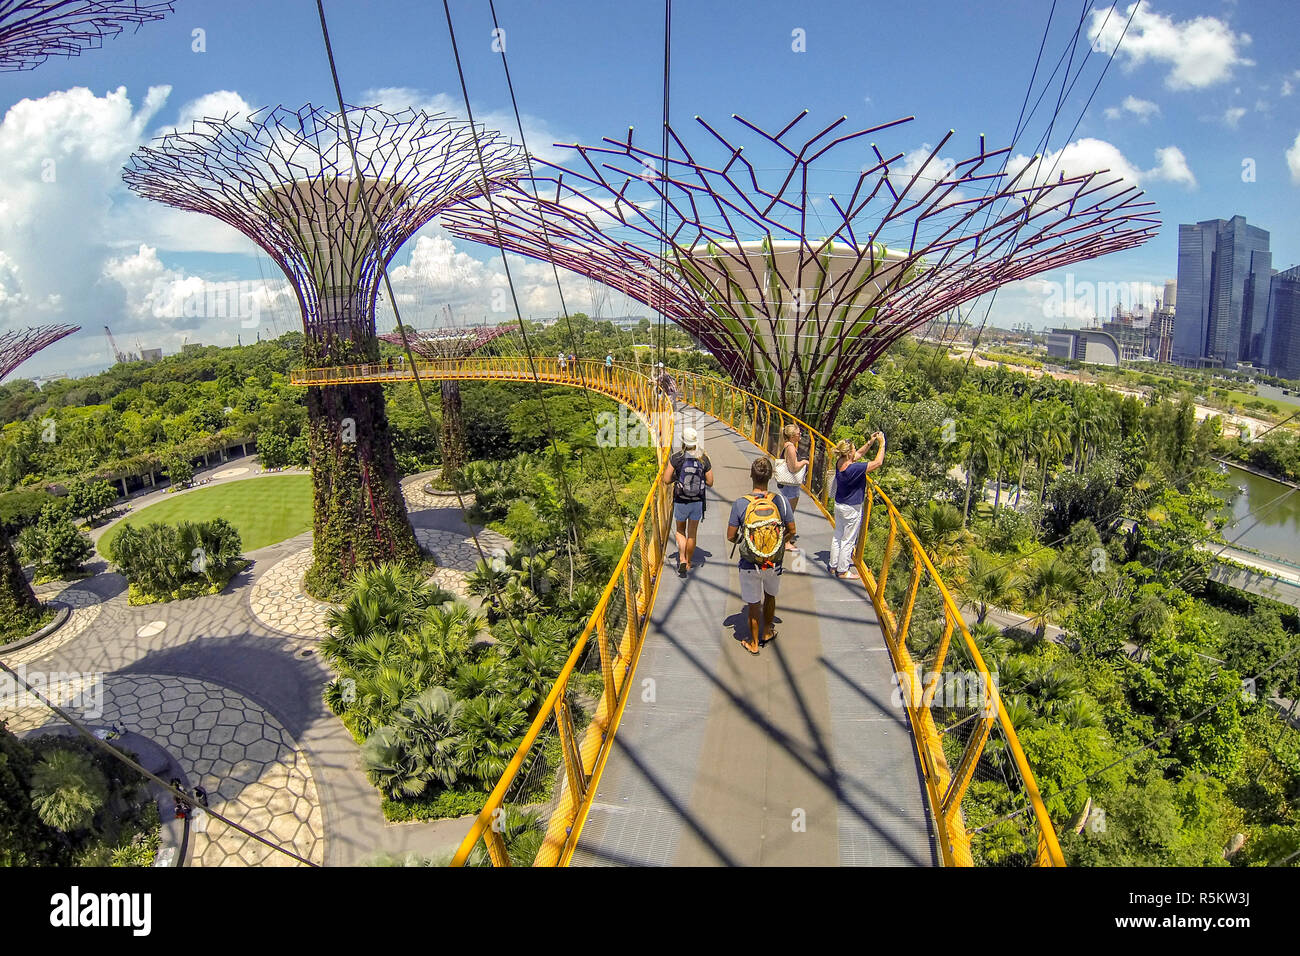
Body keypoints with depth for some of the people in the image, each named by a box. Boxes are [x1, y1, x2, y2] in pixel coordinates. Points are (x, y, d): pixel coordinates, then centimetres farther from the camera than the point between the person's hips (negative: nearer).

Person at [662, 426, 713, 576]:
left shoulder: (676, 458, -13)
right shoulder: (704, 460, -8)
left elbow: (666, 480, -10)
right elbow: (710, 483, -2)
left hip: (680, 502, -1)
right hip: (697, 502, 1)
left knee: (680, 531, 19)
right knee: (692, 534, 16)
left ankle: (682, 561, 1)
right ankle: (688, 564, 27)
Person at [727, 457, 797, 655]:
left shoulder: (740, 503, -19)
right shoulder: (781, 501, -14)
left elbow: (731, 536, -12)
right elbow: (791, 531, -3)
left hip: (750, 565, -2)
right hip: (775, 563, 2)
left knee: (753, 604, 17)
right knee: (770, 596, 28)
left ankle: (754, 643, 34)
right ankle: (767, 632, 47)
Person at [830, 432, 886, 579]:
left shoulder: (840, 462, -6)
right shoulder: (853, 468, -29)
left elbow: (859, 454, 13)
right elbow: (877, 462, -24)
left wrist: (870, 442, 7)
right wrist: (882, 444, -14)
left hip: (839, 505, 8)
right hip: (851, 509, -8)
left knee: (838, 536, 19)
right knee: (848, 540, 6)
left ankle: (834, 566, 31)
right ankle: (842, 570, 17)